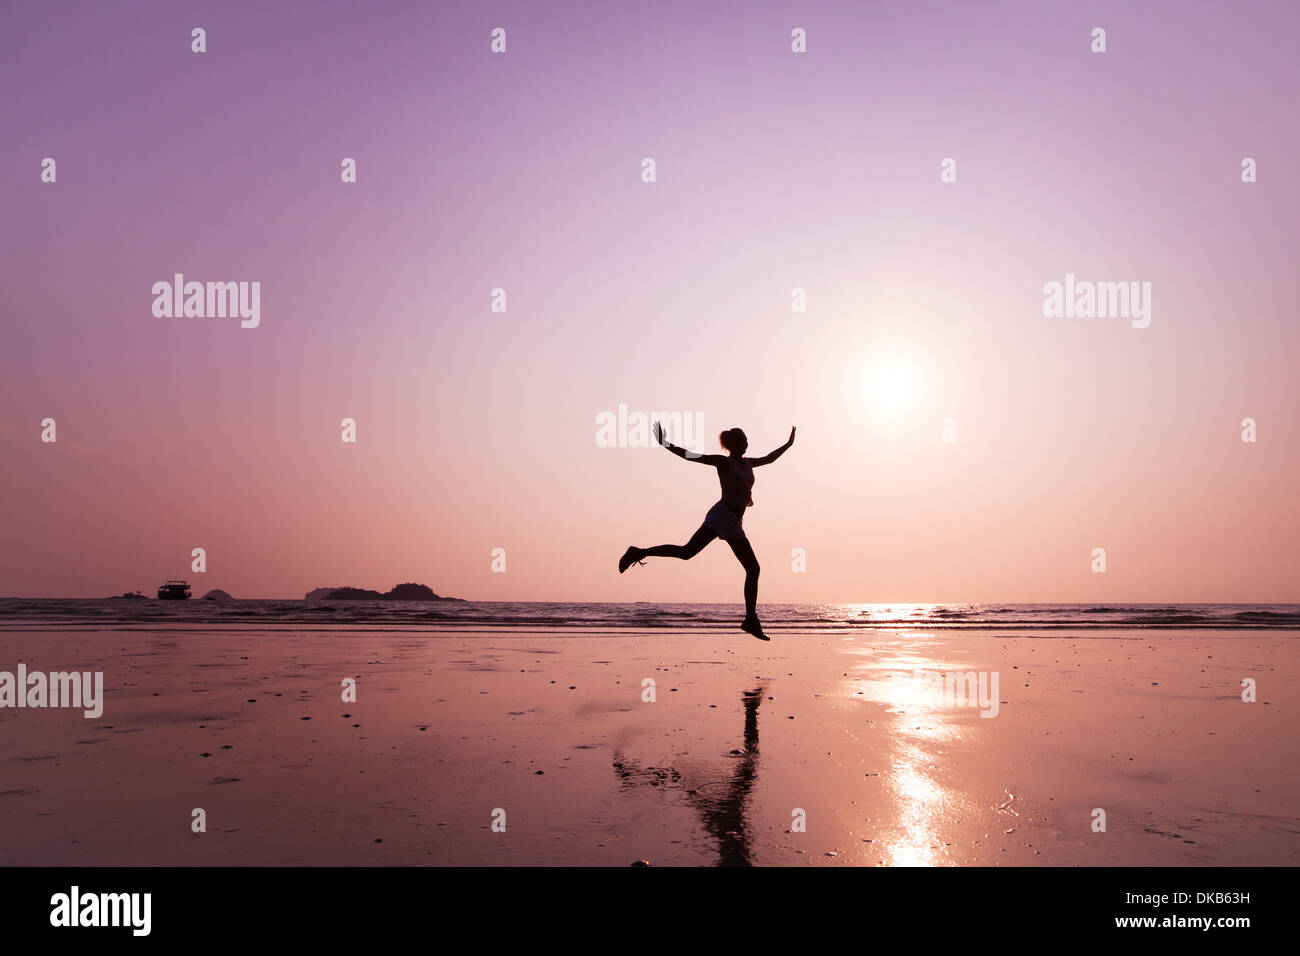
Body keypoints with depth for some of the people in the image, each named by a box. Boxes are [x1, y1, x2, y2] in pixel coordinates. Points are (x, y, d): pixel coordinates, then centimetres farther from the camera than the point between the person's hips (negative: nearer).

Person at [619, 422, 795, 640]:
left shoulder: (747, 463, 20)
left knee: (753, 569, 1)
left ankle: (751, 620, 5)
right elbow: (691, 456, -6)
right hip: (720, 516, -7)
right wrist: (665, 445, -15)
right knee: (687, 552, -20)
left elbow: (768, 459, 40)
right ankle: (638, 553, -6)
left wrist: (788, 444, 45)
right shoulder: (722, 461, 0)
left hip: (734, 525, 7)